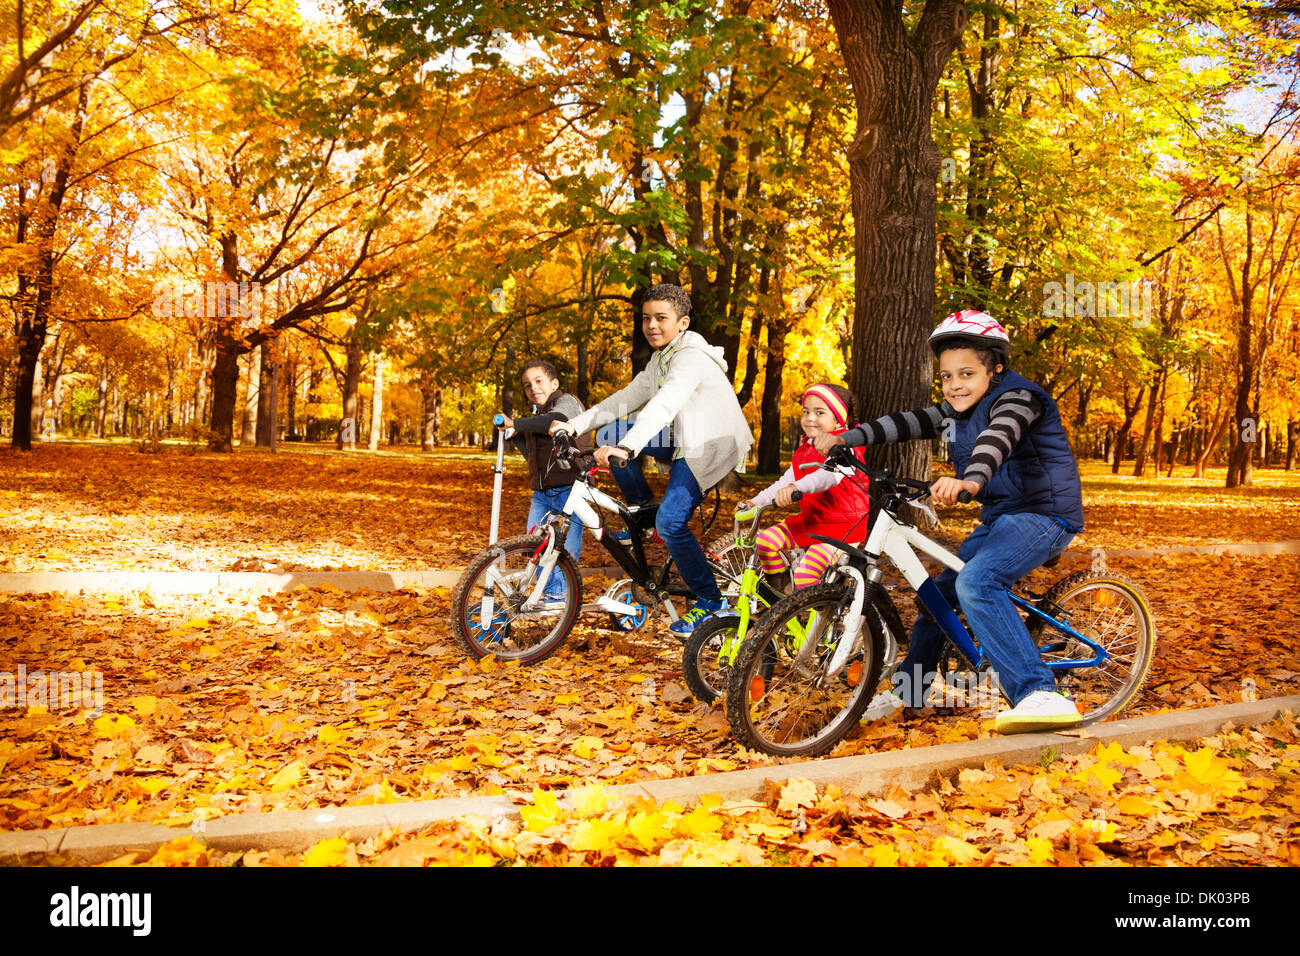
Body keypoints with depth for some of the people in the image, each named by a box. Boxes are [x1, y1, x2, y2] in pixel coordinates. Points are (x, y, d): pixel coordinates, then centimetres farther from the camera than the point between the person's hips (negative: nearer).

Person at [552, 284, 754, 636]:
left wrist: (626, 448, -49)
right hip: (685, 443, 10)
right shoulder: (660, 359, 11)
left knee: (670, 521, -22)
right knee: (615, 433, 1)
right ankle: (641, 509, 13)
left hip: (712, 448, -10)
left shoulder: (691, 358, -20)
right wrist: (575, 425, 1)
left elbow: (664, 405, -36)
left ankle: (709, 600, -8)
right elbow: (627, 398, 10)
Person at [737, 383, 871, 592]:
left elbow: (830, 475, -38)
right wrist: (753, 502, 13)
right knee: (765, 541, -4)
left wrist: (796, 487, -55)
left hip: (842, 527, -9)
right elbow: (785, 481, 24)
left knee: (805, 575, -26)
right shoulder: (804, 451, 13)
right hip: (809, 522, 9)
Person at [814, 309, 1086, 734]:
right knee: (939, 592, 15)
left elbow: (997, 438, -37)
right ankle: (907, 690, 34)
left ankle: (1041, 695, -39)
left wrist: (969, 481, -57)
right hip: (999, 517, 10)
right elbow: (909, 423, 13)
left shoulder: (1016, 396, -17)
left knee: (976, 583, -32)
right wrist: (844, 438, 5)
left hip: (1043, 513, -10)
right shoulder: (959, 409, 10)